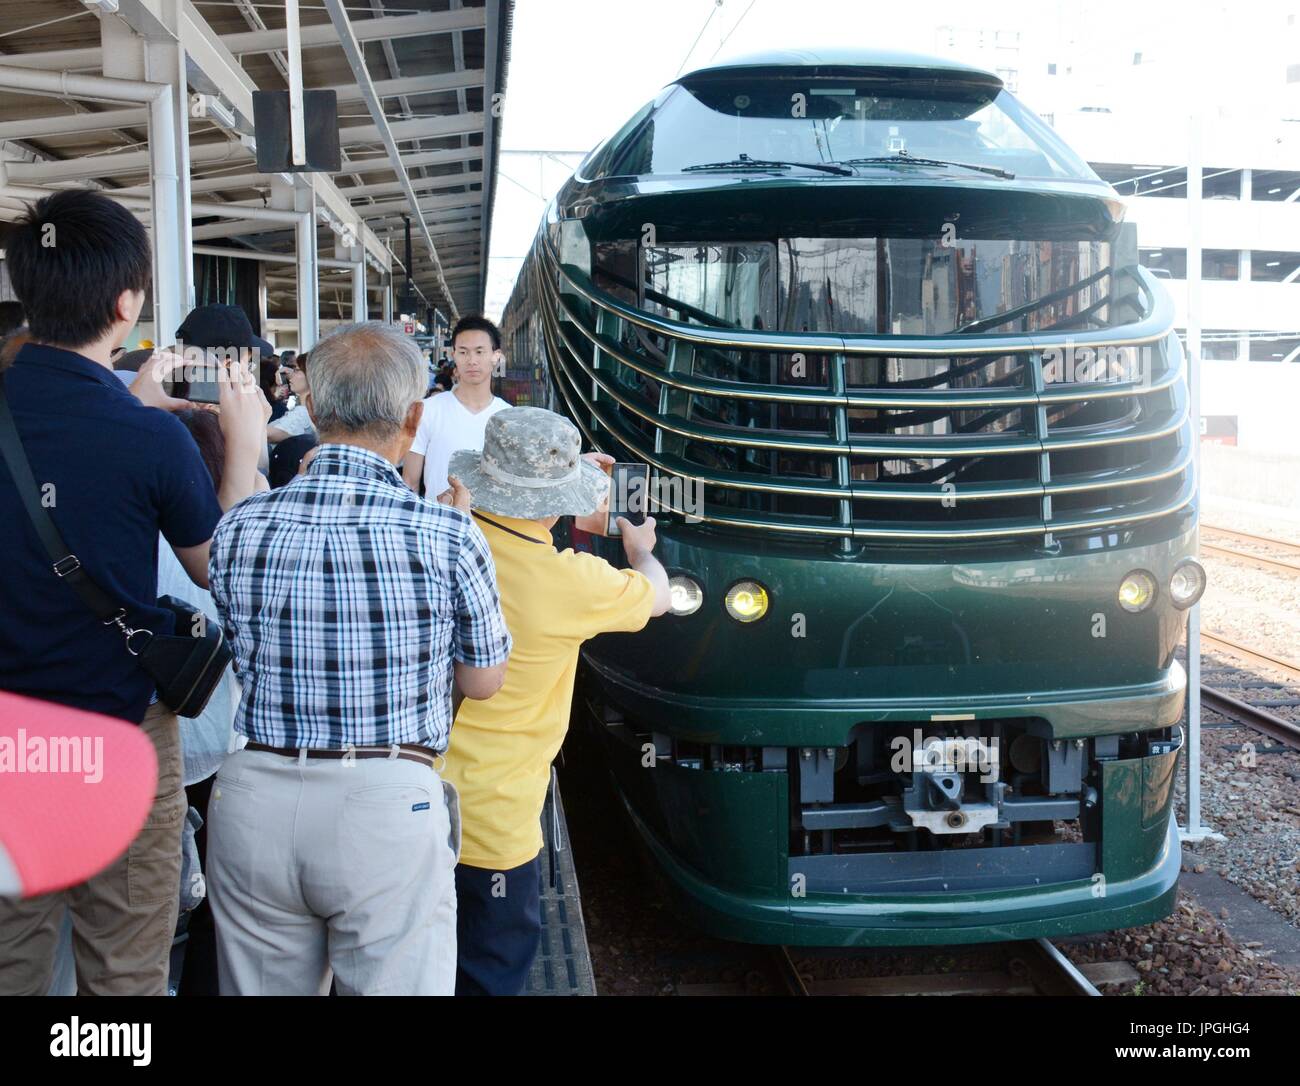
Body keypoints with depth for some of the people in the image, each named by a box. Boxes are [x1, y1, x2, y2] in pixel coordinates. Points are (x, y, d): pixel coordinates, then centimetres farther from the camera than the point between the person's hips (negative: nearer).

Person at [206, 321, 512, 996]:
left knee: (263, 989, 20)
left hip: (254, 798, 3)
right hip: (389, 809, -3)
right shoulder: (448, 535, -11)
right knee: (395, 985, 11)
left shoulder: (239, 530, -2)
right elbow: (483, 682, 2)